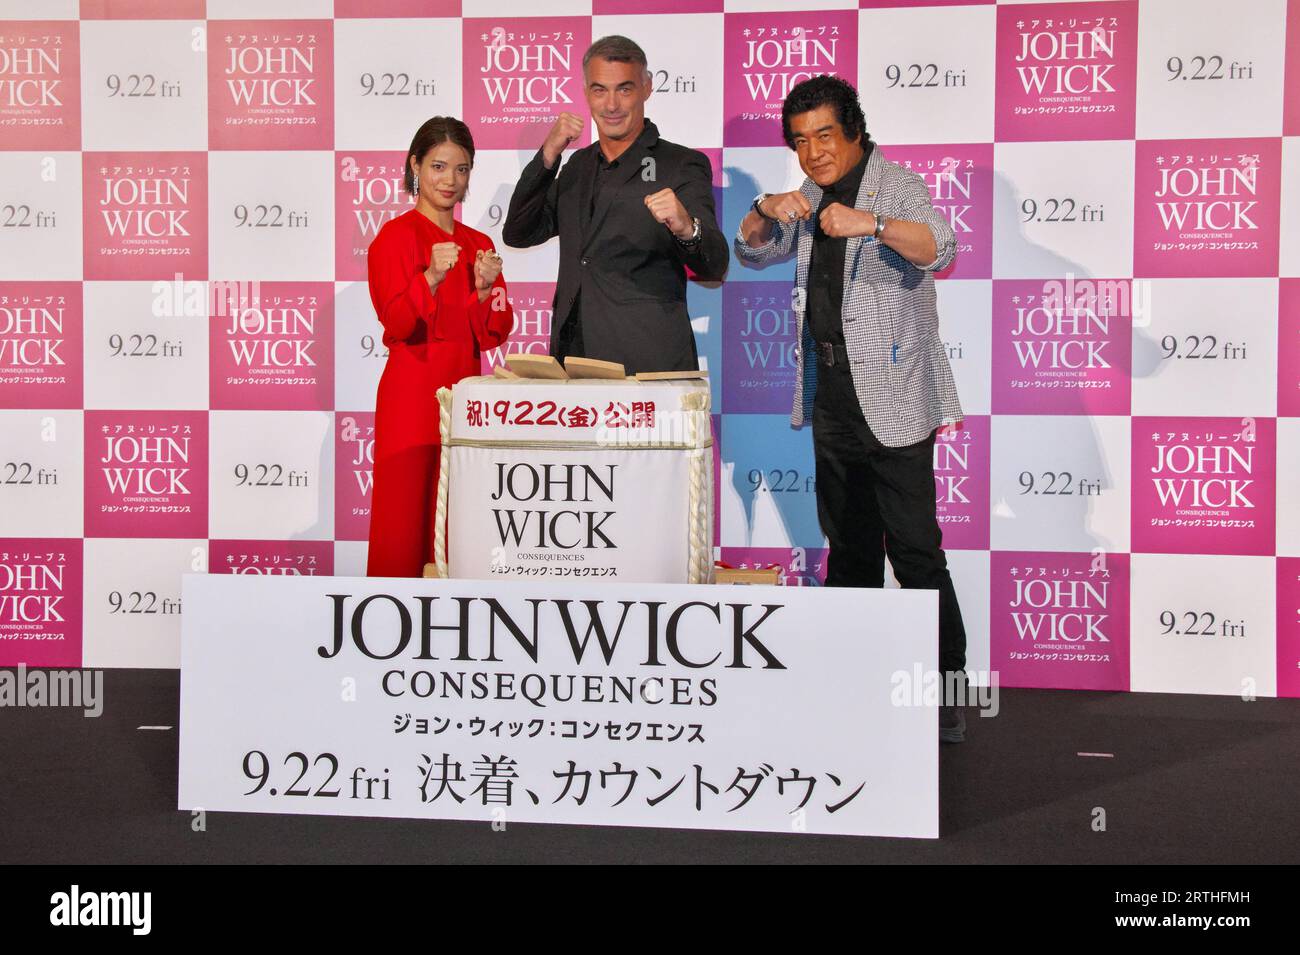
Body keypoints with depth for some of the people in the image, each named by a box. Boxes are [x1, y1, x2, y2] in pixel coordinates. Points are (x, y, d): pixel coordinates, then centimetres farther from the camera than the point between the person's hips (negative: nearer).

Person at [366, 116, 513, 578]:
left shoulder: (479, 244, 14)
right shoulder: (396, 236, -2)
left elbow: (493, 335, 7)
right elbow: (397, 325, -13)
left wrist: (486, 289, -12)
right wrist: (431, 278, -28)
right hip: (411, 396, -5)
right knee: (406, 519, -5)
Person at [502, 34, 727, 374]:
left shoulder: (682, 165, -1)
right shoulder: (578, 165, 18)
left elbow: (714, 267, -12)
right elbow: (518, 235, 10)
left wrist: (686, 228, -35)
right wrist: (548, 155, -1)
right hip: (572, 358, 5)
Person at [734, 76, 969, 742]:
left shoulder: (897, 186, -6)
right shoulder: (811, 197, 16)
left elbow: (938, 247, -22)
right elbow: (753, 252, 18)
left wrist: (874, 224, -40)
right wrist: (766, 211, -4)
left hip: (892, 398, -7)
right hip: (830, 398, 7)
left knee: (914, 548, -9)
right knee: (848, 547, 13)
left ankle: (948, 690, -2)